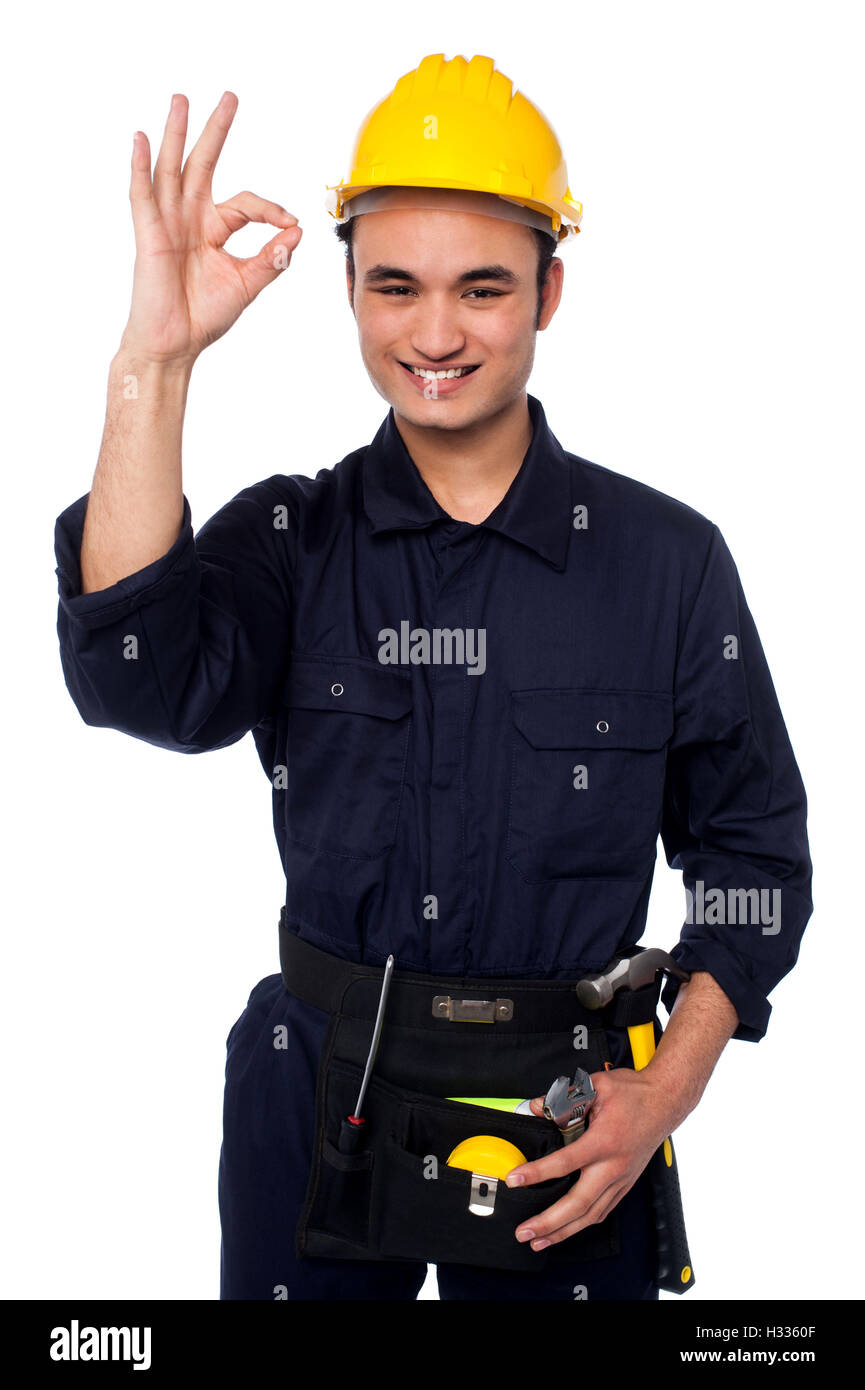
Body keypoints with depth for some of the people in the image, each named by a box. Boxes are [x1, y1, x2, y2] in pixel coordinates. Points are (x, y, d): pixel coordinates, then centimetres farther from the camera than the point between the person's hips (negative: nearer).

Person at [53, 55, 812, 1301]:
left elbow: (752, 853, 1)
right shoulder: (290, 538, -3)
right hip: (317, 1109, 1)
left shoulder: (669, 560, -5)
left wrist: (669, 1088, -11)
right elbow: (141, 682, -23)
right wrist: (155, 361, -27)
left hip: (566, 1124, 0)